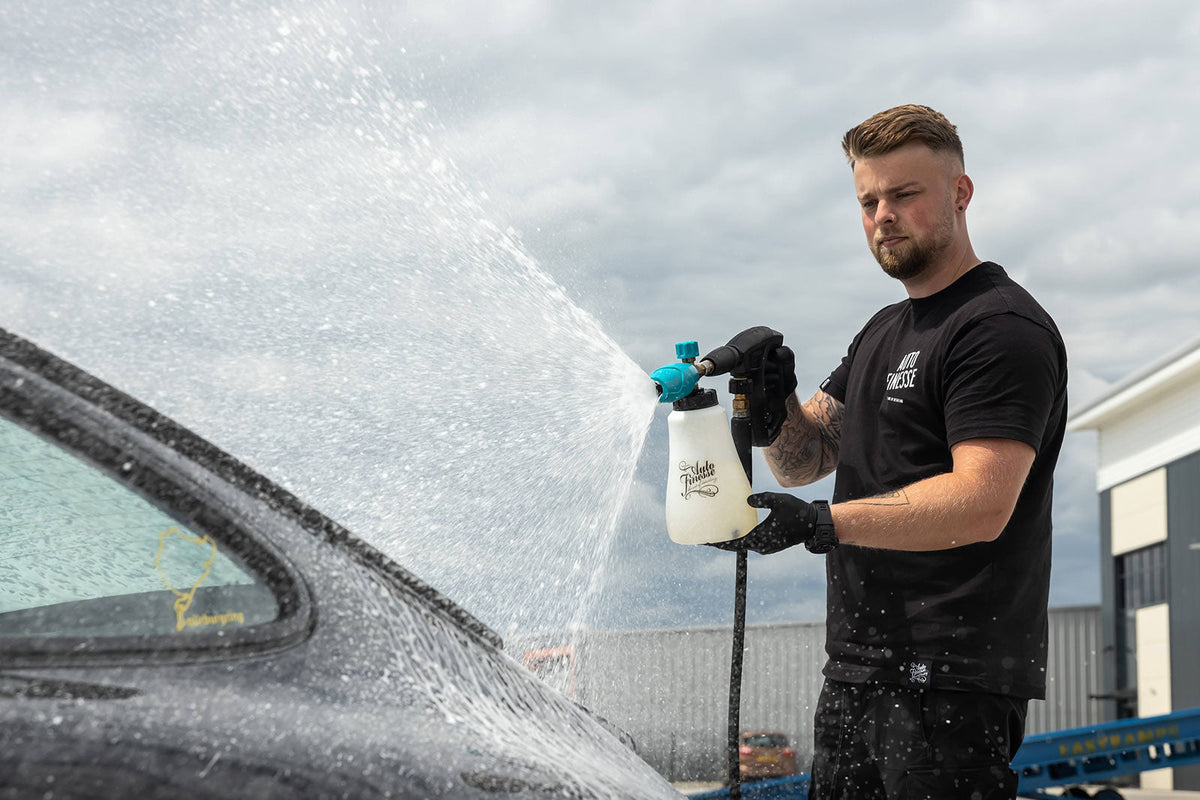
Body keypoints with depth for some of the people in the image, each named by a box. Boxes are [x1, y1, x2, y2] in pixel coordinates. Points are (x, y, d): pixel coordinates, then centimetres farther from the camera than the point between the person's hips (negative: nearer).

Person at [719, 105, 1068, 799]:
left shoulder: (1004, 327, -10)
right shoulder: (884, 332, 20)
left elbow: (981, 504, -22)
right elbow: (806, 457, 16)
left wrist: (820, 523, -29)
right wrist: (774, 398, -5)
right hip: (856, 674, 9)